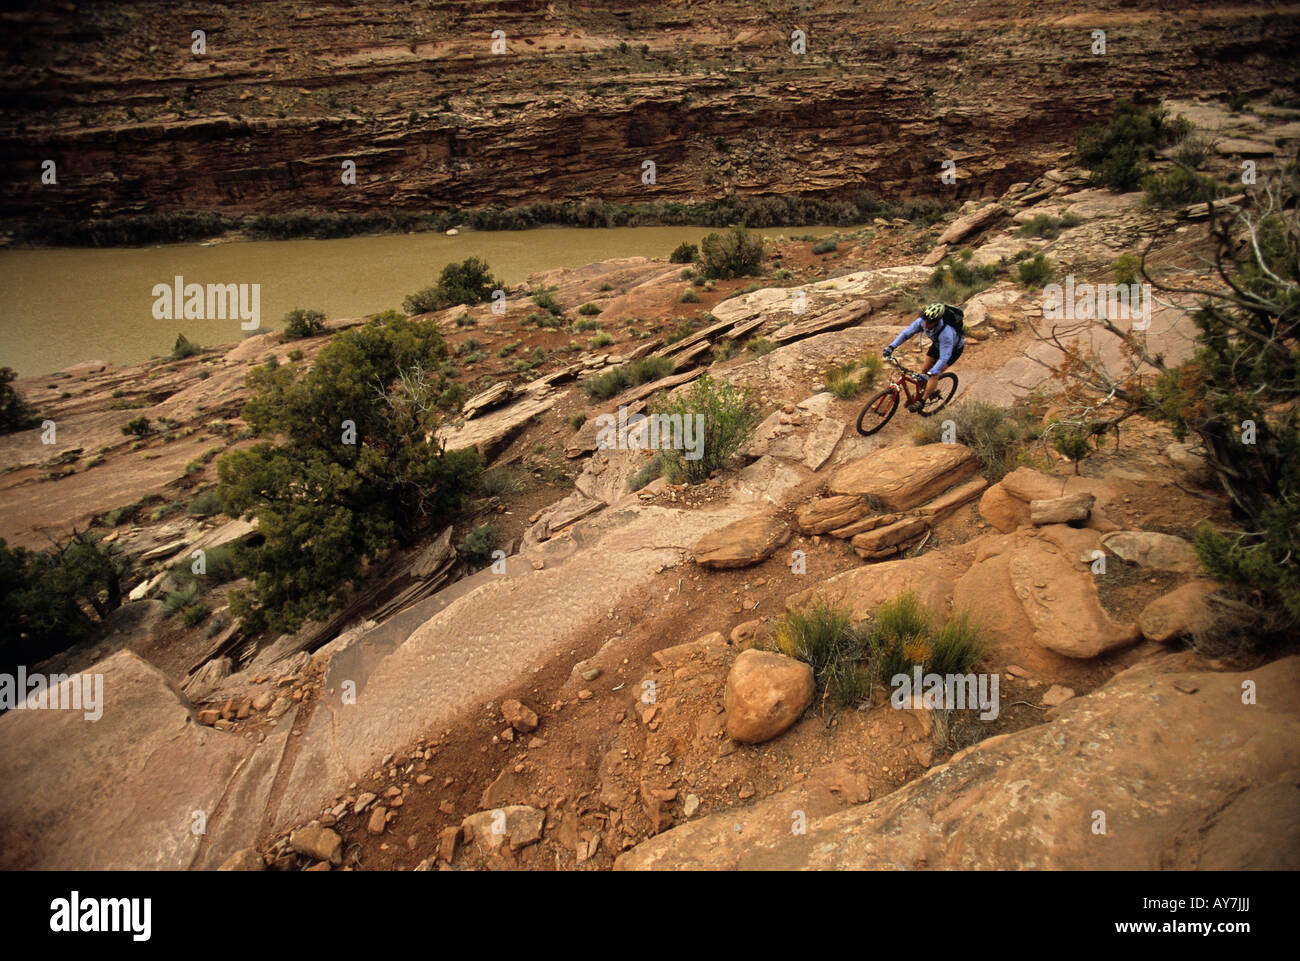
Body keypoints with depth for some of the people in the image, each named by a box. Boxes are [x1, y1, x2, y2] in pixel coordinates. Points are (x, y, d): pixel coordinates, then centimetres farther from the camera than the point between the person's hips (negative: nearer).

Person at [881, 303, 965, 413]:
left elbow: (944, 358, -46)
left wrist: (930, 374, -56)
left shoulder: (946, 333, -45)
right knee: (925, 370, 5)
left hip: (954, 348, -6)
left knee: (934, 374, -17)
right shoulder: (922, 321, -30)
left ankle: (921, 402, -6)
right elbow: (906, 333, -20)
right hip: (937, 344, 6)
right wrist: (891, 347, -30)